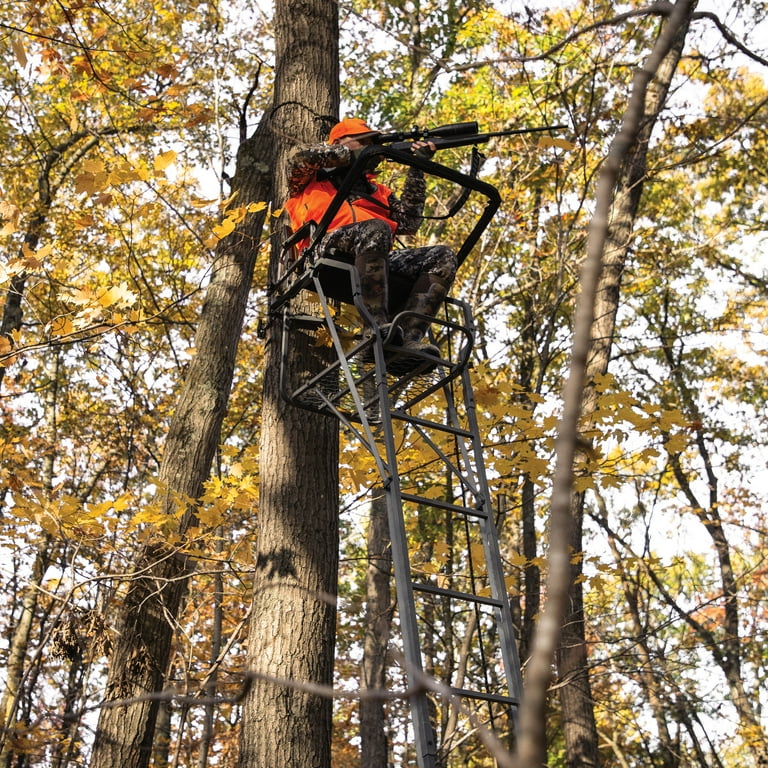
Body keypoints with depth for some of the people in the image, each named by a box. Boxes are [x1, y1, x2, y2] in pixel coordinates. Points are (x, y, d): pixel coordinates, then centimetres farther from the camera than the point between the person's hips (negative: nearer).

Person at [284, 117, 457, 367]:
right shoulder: (312, 179, 25)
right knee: (375, 229, -36)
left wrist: (416, 170, 16)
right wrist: (354, 154, 6)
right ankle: (377, 329, -41)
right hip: (329, 249, -5)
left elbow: (407, 223, 19)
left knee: (444, 257, -16)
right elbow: (301, 157, 0)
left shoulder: (376, 189, 35)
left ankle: (408, 340, -34)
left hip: (379, 261, 5)